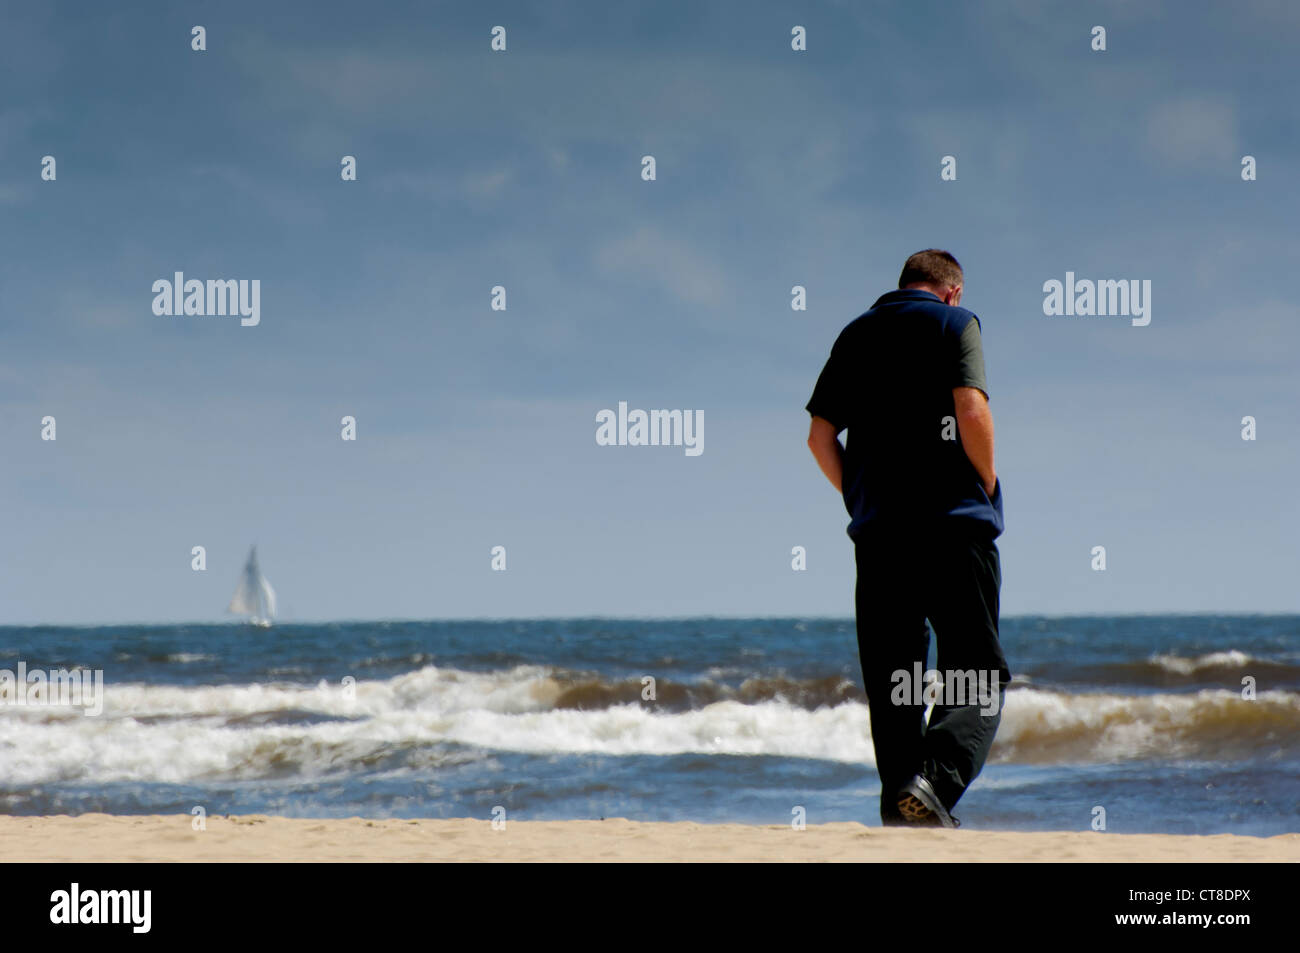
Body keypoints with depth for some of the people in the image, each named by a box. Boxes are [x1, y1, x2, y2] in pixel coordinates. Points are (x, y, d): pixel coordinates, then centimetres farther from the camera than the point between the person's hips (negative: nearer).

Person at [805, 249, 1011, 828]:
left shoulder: (855, 335, 15)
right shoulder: (956, 324, 2)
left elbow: (819, 436, 10)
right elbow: (971, 411, -12)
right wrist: (987, 488, 0)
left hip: (877, 528, 4)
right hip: (955, 523, -4)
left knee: (890, 677, 10)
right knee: (978, 672, -2)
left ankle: (900, 793, 5)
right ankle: (935, 780, -23)